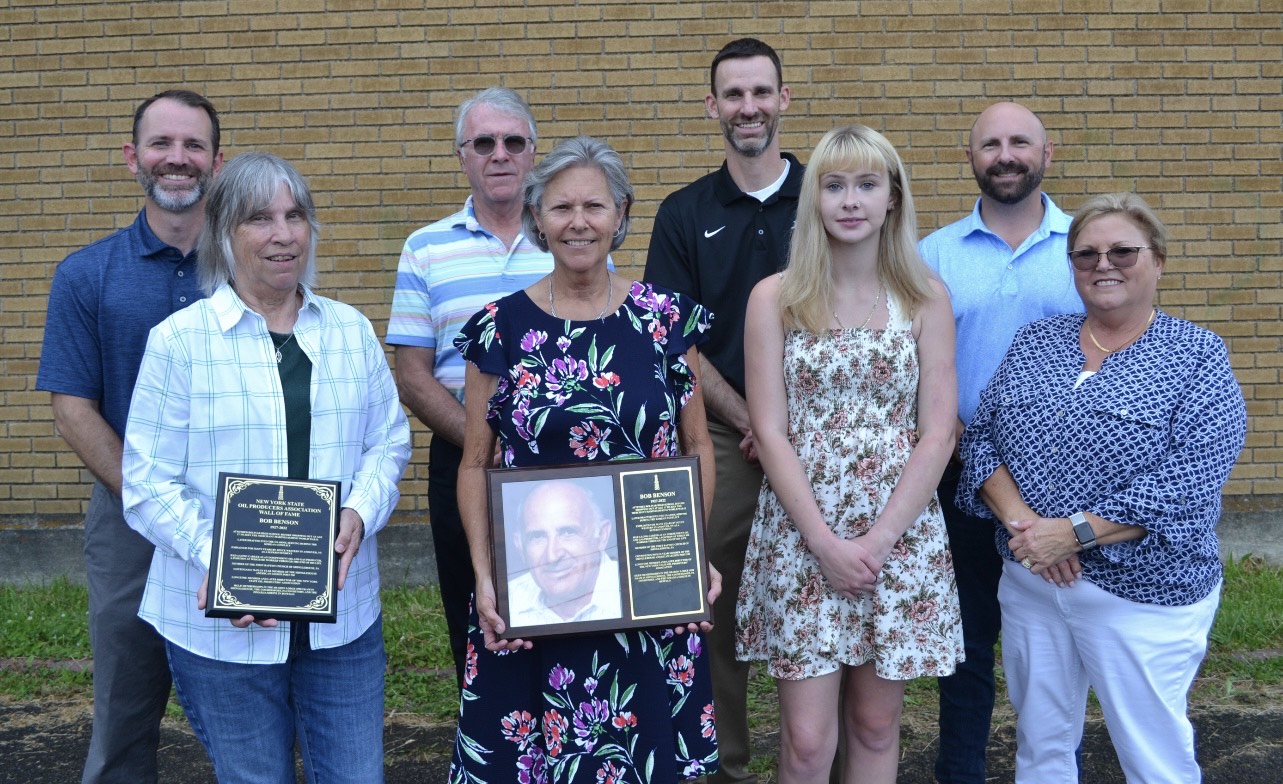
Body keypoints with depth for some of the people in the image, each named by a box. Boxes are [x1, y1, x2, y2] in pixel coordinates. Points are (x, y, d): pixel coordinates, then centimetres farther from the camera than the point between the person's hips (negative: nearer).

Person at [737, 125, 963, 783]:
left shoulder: (926, 300, 2)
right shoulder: (775, 298, -1)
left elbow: (937, 434, -1)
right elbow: (770, 432, -4)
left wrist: (878, 539, -10)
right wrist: (824, 540, -12)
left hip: (901, 536, 1)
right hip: (800, 536, -1)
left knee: (875, 727, 12)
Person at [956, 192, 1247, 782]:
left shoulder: (1196, 357, -7)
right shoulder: (1034, 342, 6)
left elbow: (1187, 483, -17)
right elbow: (980, 437, 1)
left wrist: (1074, 533, -21)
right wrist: (1019, 521, -16)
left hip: (1143, 594, -4)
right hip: (1029, 580, 4)